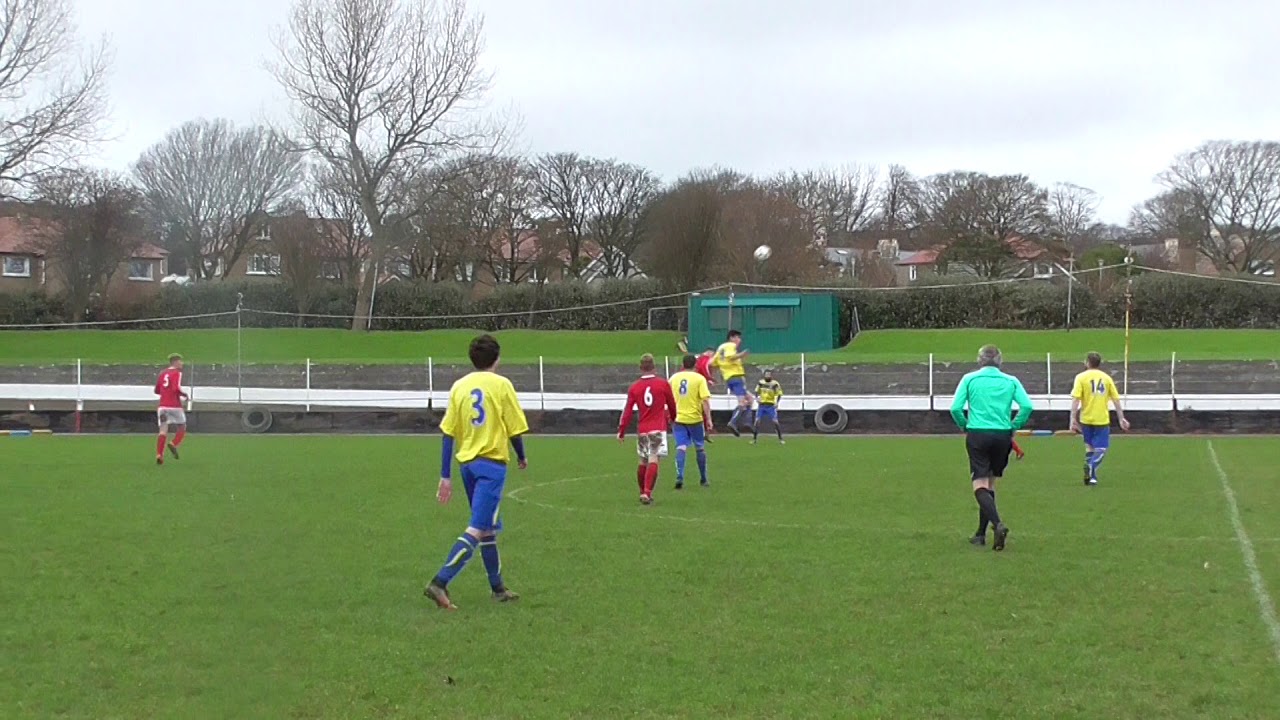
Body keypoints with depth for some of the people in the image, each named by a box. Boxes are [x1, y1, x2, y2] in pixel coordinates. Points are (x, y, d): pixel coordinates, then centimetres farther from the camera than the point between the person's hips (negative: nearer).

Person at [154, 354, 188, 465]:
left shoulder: (162, 373, 15)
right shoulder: (177, 373, -5)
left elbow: (157, 390, 18)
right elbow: (177, 388, -19)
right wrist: (185, 395, -3)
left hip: (162, 405, 5)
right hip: (174, 406, -5)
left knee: (163, 430, -1)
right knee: (182, 428, 11)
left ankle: (159, 455, -15)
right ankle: (174, 444, -15)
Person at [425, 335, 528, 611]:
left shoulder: (459, 386, 6)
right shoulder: (501, 384, -5)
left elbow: (448, 434, 3)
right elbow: (515, 429, -4)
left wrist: (445, 476, 5)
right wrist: (521, 457, 16)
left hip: (467, 463, 6)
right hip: (492, 463, -6)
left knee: (490, 528, 18)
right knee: (477, 530, -9)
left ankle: (498, 588, 26)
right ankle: (440, 582, -21)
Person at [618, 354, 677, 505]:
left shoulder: (634, 387, 2)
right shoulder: (663, 384, -2)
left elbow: (628, 410, -1)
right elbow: (672, 405, 10)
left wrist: (621, 431, 4)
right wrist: (672, 419, 30)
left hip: (642, 430, 3)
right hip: (658, 428, -3)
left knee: (643, 462, 17)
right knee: (653, 461, -9)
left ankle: (642, 493, 26)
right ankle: (647, 493, -21)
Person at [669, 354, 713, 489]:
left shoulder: (674, 378, 6)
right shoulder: (699, 378, -4)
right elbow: (705, 400, -12)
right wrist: (708, 419, -10)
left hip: (678, 418, 2)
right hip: (695, 418, -2)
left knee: (681, 448, 0)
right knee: (700, 448, 12)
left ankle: (679, 477, -18)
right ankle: (704, 480, 21)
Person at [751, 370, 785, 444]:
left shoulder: (775, 384, -9)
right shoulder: (761, 382, 2)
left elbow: (779, 394, -5)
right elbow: (757, 392, 14)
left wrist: (776, 402, -20)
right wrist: (757, 398, -6)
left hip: (771, 405, -3)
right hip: (762, 404, 3)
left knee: (775, 421, -9)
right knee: (757, 421, -5)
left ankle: (780, 439, 3)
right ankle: (754, 439, 3)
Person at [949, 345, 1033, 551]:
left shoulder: (969, 379, 1)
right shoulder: (1011, 381, 5)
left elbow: (955, 408, -7)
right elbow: (1026, 406, -7)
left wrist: (965, 425, 10)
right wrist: (1014, 426, 6)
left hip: (977, 435, -3)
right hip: (1002, 436, 3)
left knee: (980, 486, -4)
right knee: (990, 484, 16)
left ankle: (997, 523, -28)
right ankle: (981, 534, 20)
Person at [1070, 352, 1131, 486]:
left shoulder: (1081, 377, -3)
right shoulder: (1106, 378, 4)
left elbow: (1075, 400, -12)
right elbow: (1116, 400, 4)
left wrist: (1073, 420, -11)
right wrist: (1121, 419, 10)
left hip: (1086, 419, 0)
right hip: (1102, 419, 0)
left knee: (1089, 446, 20)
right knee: (1101, 449, 3)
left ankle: (1089, 474, 16)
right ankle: (1091, 472, -20)